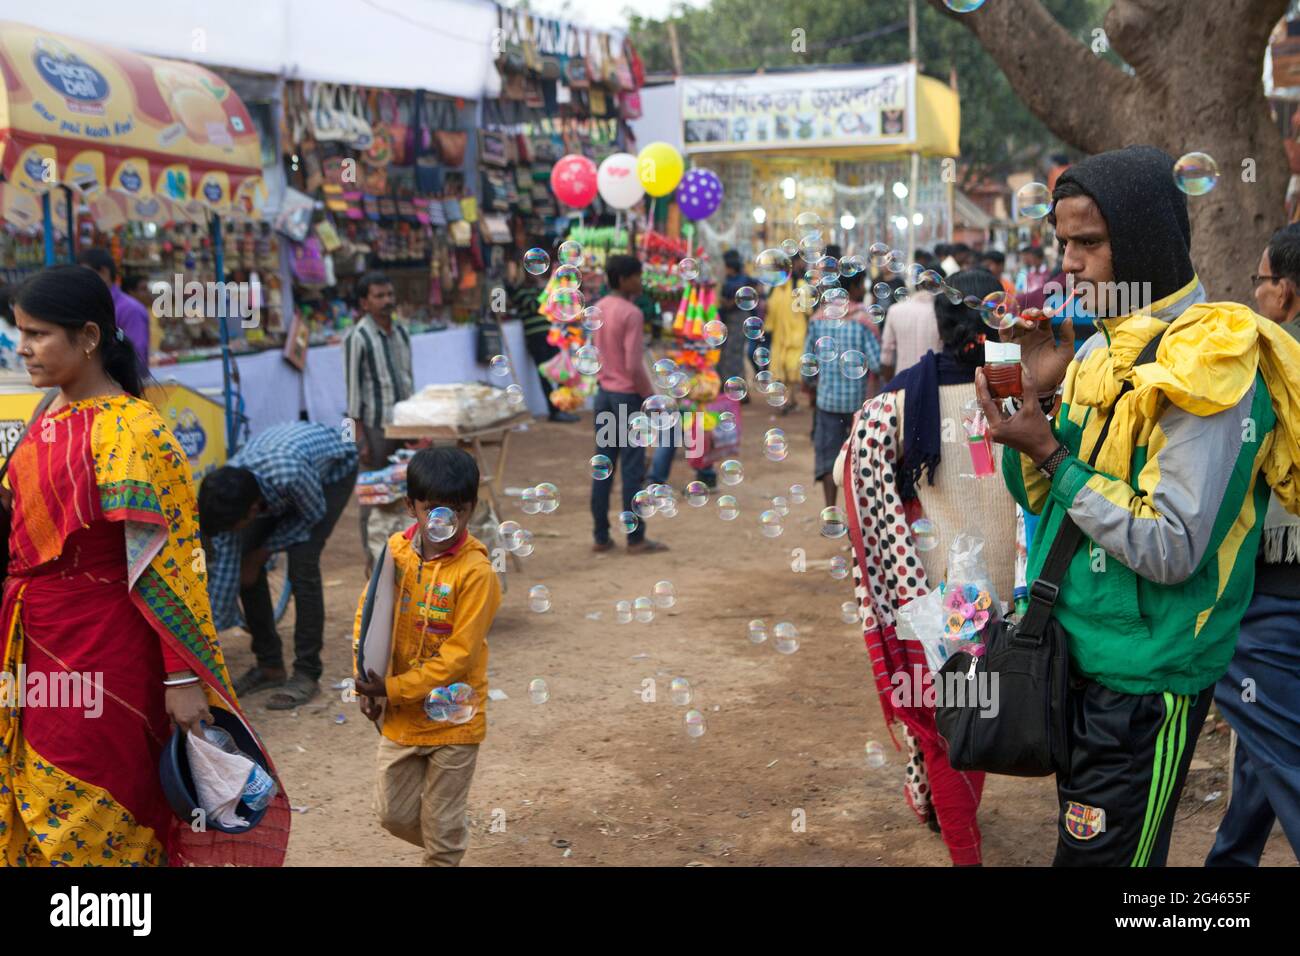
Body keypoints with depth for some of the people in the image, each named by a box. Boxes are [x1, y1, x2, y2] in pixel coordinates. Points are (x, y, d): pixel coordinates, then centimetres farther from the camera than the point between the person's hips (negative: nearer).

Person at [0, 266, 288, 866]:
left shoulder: (130, 432, -18)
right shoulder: (53, 411, 6)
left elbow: (166, 568, -20)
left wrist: (183, 678, -20)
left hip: (100, 650, -8)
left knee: (92, 820, 7)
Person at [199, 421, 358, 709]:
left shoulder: (288, 474, -46)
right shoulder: (226, 492, -28)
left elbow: (313, 515, -22)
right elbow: (225, 566, -18)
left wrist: (262, 553, -16)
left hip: (332, 468, -5)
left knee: (302, 565, -19)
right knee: (244, 565, -6)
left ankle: (307, 674, -9)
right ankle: (269, 666, 8)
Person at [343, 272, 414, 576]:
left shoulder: (402, 332, 10)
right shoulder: (357, 337, -11)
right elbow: (353, 388, -12)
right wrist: (360, 436, -14)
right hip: (375, 426, -6)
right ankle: (374, 559, 9)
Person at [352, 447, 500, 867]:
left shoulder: (475, 572, -20)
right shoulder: (395, 552, -5)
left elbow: (458, 656, -21)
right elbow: (367, 615, 5)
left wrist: (394, 688, -19)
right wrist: (367, 682, -6)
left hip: (452, 718, -5)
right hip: (399, 716, 5)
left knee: (441, 824, 9)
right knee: (393, 813, 17)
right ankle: (447, 847, 45)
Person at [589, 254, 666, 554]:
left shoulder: (598, 309, 8)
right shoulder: (631, 314, -16)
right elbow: (634, 365, -19)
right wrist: (651, 397, -9)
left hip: (603, 394, 8)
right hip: (627, 396, -7)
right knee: (632, 469, -1)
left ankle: (601, 537, 14)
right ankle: (636, 538, 4)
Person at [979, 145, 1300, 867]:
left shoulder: (1210, 362, -18)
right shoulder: (1104, 345, 7)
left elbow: (1172, 551, -24)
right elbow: (1036, 498, 9)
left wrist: (1051, 455, -20)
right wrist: (1039, 395, -6)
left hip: (1144, 678, -8)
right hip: (1076, 650, 8)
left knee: (1098, 855, 3)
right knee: (1086, 837, 22)